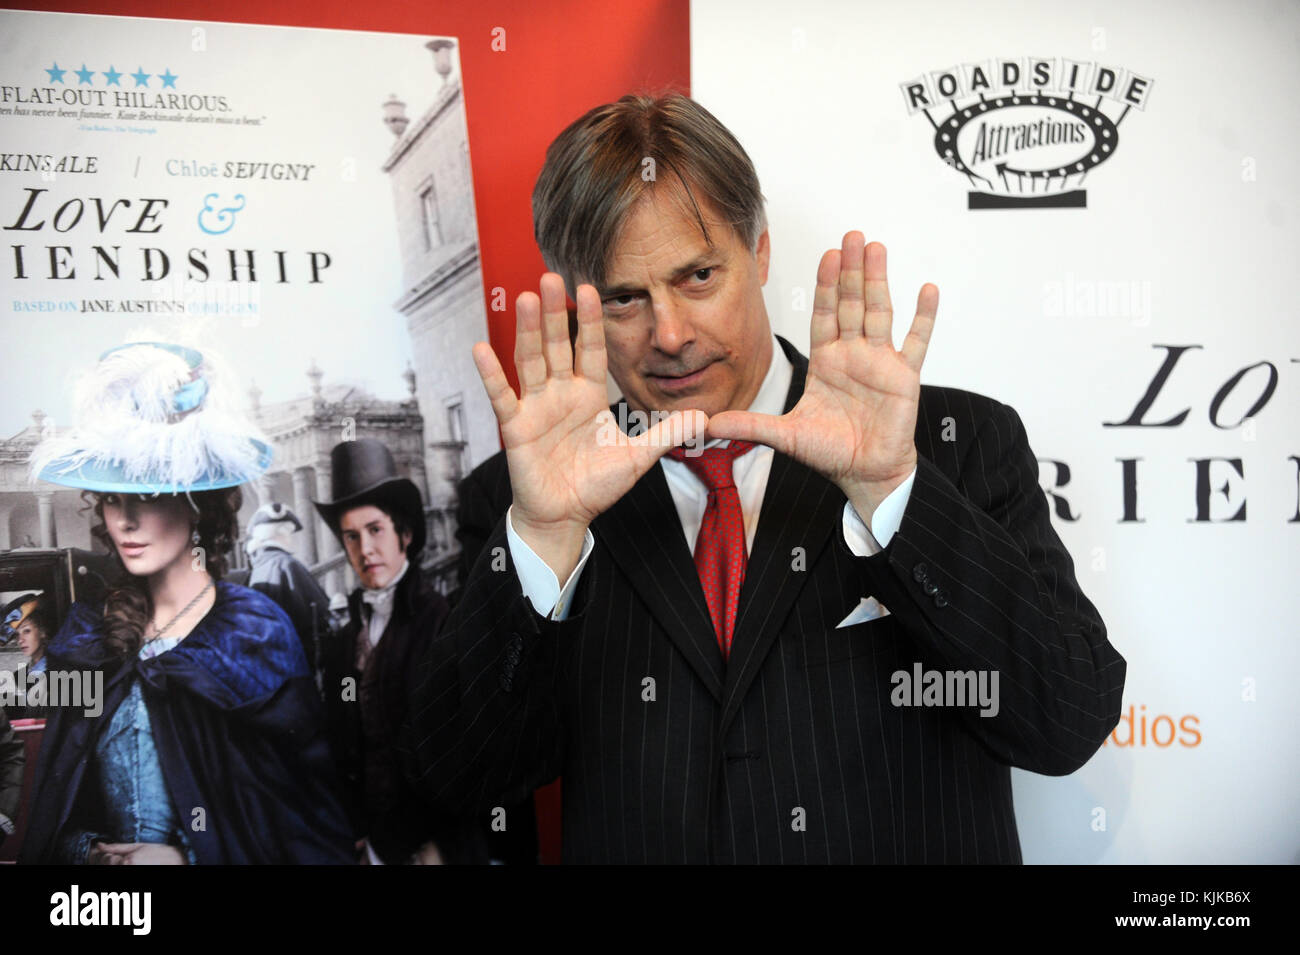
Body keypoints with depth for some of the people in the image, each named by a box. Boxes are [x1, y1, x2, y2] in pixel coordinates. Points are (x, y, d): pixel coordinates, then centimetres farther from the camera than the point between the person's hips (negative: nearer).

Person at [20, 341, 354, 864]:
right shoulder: (88, 636, 3)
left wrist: (187, 857, -12)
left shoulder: (257, 635, -9)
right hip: (105, 888, 4)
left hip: (219, 855, -4)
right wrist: (86, 848, -6)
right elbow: (53, 808, 11)